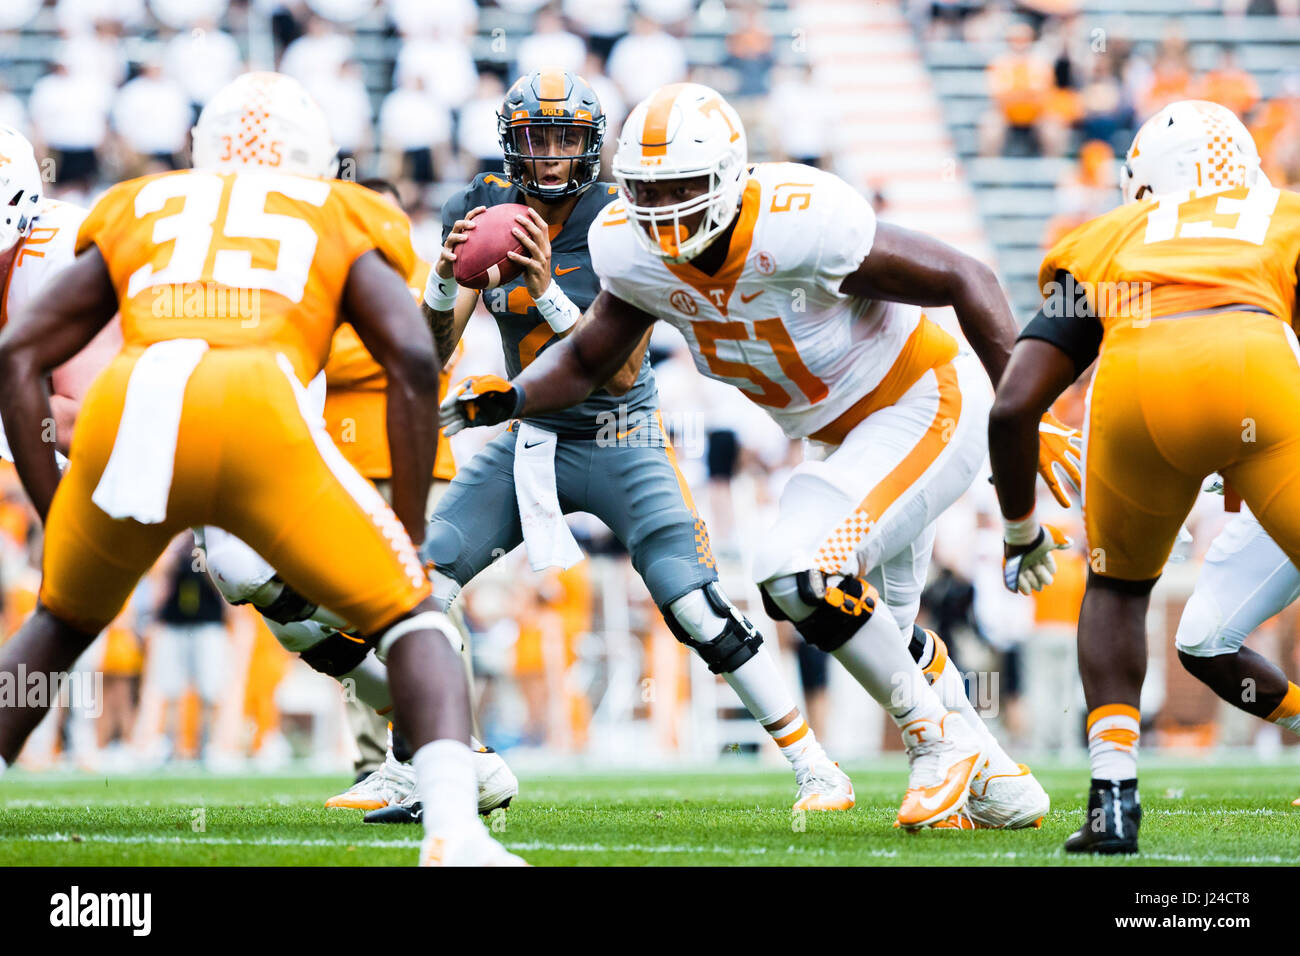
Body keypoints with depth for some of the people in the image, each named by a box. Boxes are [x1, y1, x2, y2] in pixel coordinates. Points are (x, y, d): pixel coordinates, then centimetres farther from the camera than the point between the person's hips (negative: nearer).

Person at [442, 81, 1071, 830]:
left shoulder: (799, 225, -32)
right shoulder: (633, 250, -12)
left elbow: (965, 282, -24)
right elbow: (587, 361, 5)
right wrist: (511, 398, -16)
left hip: (922, 404, -8)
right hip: (841, 436, 8)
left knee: (802, 573, -25)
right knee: (883, 637, 18)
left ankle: (941, 739, -7)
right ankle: (996, 778, 38)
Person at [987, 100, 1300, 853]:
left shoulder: (1107, 242, 35)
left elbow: (1014, 407, 25)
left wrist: (1022, 532, 39)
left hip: (1133, 383, 2)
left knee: (1118, 587, 28)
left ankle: (1114, 793, 14)